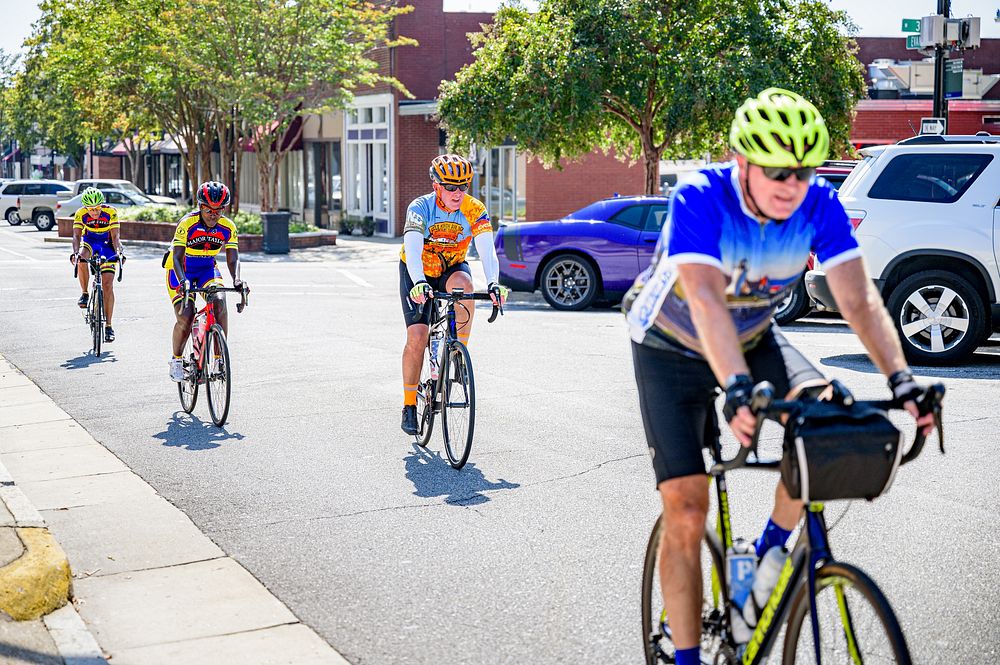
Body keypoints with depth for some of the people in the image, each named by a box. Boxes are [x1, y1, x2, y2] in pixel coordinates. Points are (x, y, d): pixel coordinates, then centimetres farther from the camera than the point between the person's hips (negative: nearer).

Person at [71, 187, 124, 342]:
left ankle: (108, 325, -6)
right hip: (89, 241, 1)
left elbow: (115, 236, -25)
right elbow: (76, 236, -27)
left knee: (107, 284, -11)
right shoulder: (81, 214, -22)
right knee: (81, 258, -36)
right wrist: (75, 252, -46)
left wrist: (118, 252, -43)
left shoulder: (111, 212, -25)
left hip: (106, 243, -1)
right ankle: (84, 294, -14)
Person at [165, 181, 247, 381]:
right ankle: (176, 360, 8)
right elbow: (177, 258, -32)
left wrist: (237, 280, -38)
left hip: (207, 269, 3)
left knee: (220, 303, -25)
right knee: (185, 318, -18)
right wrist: (183, 281, -49)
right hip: (181, 271, -3)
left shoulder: (228, 227, -16)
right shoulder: (187, 223, -27)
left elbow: (233, 259, -17)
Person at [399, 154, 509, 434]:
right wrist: (419, 284, -57)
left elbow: (487, 251, -31)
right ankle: (409, 407, -3)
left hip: (452, 269, 1)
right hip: (418, 273, -1)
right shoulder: (420, 208, -26)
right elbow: (413, 250, -39)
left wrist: (493, 284, -50)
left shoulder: (474, 210, -21)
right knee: (417, 336, -15)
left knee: (463, 285, -35)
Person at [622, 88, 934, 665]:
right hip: (674, 352, -3)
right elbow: (706, 300, -44)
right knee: (685, 509, -11)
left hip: (754, 340, 3)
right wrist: (739, 389, -58)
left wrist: (901, 378, -41)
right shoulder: (700, 200, -31)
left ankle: (770, 551, -5)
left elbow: (859, 297, -26)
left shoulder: (820, 205, -20)